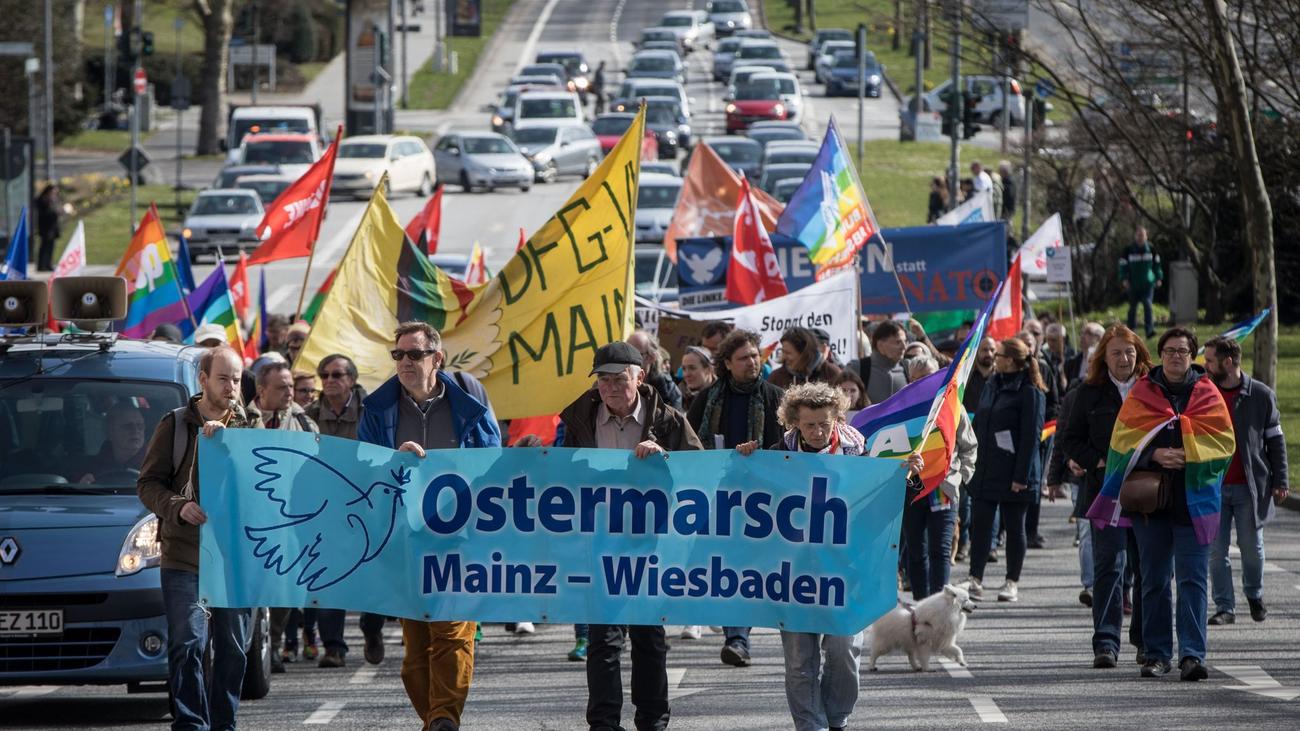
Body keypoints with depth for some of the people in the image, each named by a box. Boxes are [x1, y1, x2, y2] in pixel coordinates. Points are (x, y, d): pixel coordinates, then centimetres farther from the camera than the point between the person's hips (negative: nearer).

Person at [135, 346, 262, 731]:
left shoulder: (250, 428, 13)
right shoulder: (175, 425, 7)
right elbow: (148, 483, 4)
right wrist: (179, 507, -16)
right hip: (184, 557, -3)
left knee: (233, 649, 6)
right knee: (188, 644, -10)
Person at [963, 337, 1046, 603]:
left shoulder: (1030, 392, -10)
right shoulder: (992, 387, 13)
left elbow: (1031, 436, -13)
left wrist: (1021, 476, -17)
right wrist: (972, 465, 12)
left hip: (1012, 474, -7)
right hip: (985, 470, 7)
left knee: (1014, 527, 4)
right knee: (980, 524, 1)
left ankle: (1013, 583, 11)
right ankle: (975, 580, 2)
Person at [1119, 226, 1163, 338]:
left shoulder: (1151, 249, 3)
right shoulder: (1128, 250, -2)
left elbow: (1156, 264, 12)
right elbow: (1123, 265, 1)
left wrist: (1159, 278, 8)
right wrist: (1124, 279, -10)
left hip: (1148, 283, 0)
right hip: (1133, 285, 0)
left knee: (1147, 304, -14)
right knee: (1133, 307, 9)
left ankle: (1150, 329, -19)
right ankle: (1131, 329, 23)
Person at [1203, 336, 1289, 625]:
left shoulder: (1261, 395, -1)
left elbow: (1275, 440, 4)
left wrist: (1279, 482, -1)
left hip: (1249, 487, -2)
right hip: (1212, 488, 2)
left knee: (1251, 547, 6)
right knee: (1216, 552, -1)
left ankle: (1254, 594, 30)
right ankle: (1224, 607, 7)